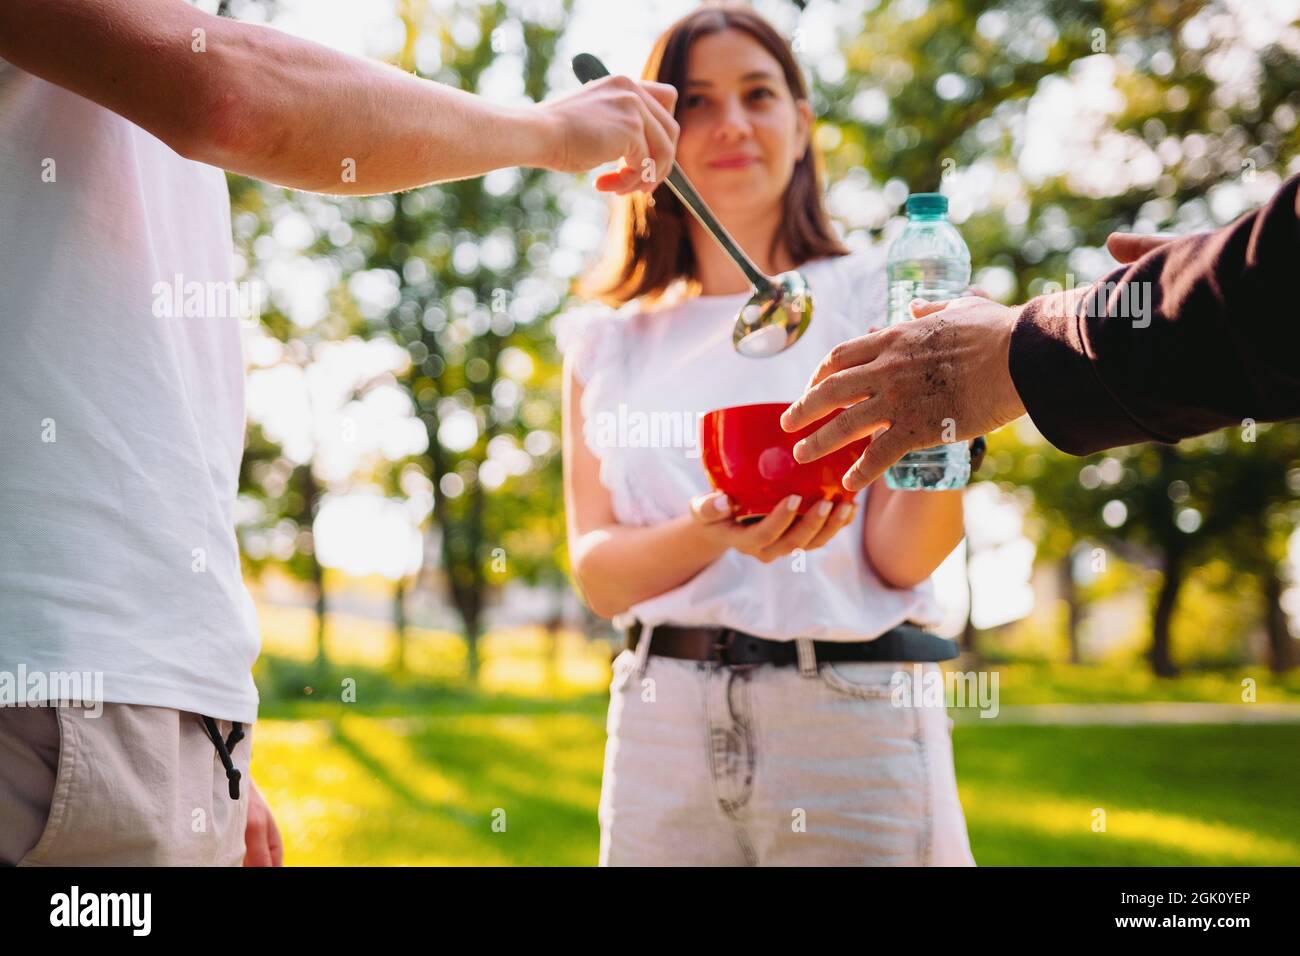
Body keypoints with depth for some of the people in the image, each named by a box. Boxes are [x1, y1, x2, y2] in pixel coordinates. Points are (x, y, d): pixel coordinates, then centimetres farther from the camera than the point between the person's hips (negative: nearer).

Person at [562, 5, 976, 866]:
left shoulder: (872, 294, 1)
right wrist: (711, 536, -19)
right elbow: (597, 573, 1)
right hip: (664, 721, 2)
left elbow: (900, 558, -5)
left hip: (851, 709, -2)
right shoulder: (609, 341, 8)